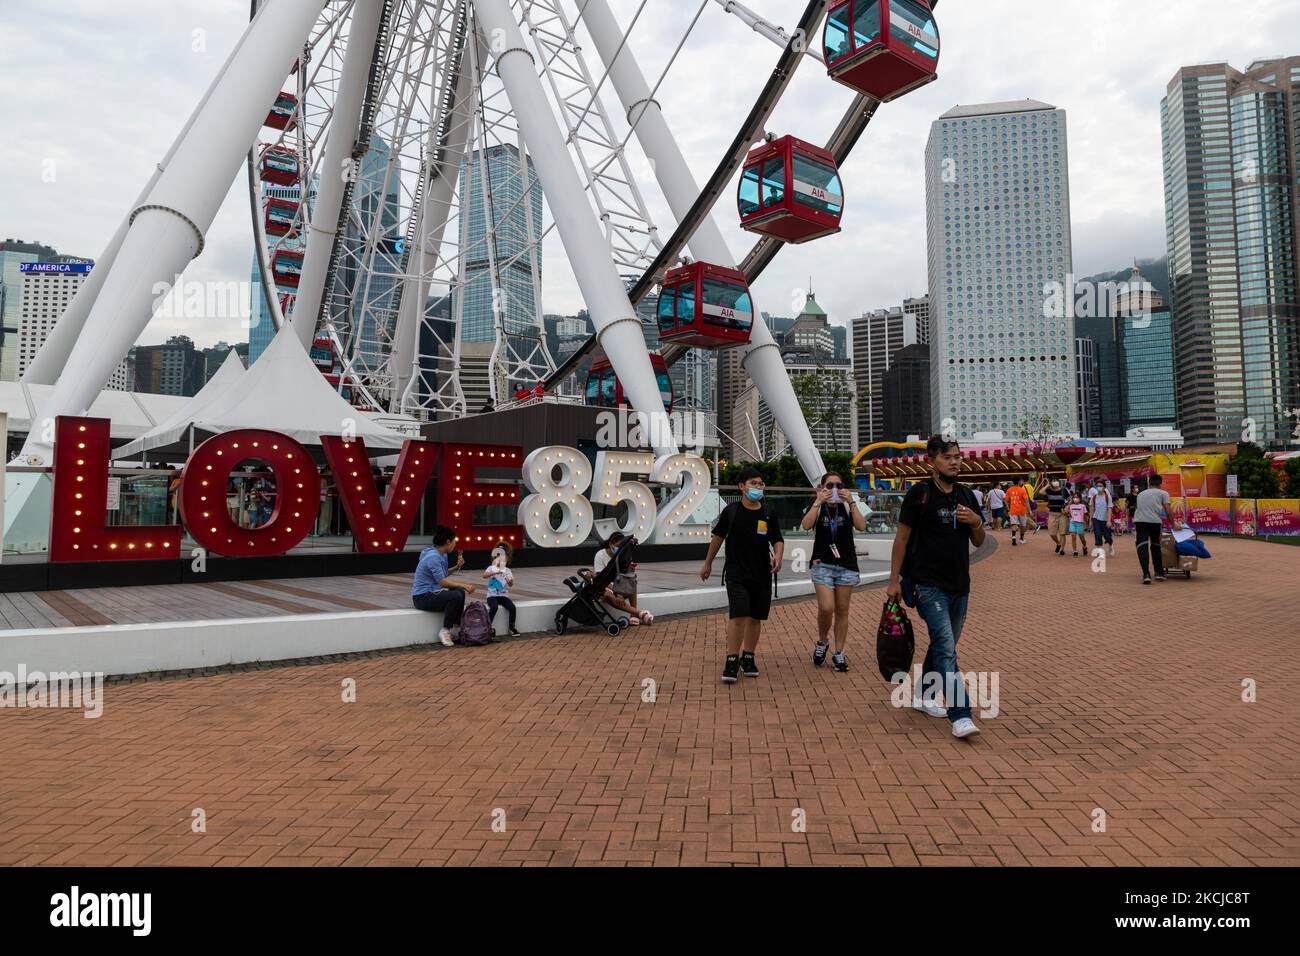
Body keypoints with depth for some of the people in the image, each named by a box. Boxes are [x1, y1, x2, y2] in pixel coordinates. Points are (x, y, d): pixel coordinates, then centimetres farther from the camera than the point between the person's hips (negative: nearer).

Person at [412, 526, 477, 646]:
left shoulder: (442, 555, 9)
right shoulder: (433, 557, -22)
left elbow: (442, 574, 18)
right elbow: (443, 582, -24)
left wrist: (457, 567, 3)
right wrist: (464, 585, -20)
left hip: (431, 593, 11)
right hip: (422, 597, -11)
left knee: (460, 592, 8)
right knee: (456, 596, -25)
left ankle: (457, 626, 12)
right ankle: (445, 631, -12)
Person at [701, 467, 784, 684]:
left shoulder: (768, 514, 2)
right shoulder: (731, 511, -2)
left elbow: (778, 540, 6)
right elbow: (718, 537, 9)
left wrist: (777, 557, -17)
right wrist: (708, 563, 15)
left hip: (762, 575, 3)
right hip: (736, 574, -3)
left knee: (755, 618, 9)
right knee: (738, 616, -13)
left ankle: (748, 658, 25)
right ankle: (731, 662, -4)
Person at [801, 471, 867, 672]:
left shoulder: (847, 506, 6)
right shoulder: (817, 506, 3)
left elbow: (861, 526, -11)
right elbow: (806, 525, -16)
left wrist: (852, 502, -16)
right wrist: (818, 502, -19)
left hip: (846, 565, 2)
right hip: (822, 564, -2)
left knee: (842, 610, 5)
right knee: (826, 608, -13)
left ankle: (838, 653, 16)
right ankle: (822, 643, 15)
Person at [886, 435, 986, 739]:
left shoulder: (966, 495, 11)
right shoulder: (920, 493, -7)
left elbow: (978, 542, 16)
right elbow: (902, 538, -6)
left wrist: (976, 522, -6)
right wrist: (894, 580, -9)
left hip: (960, 585, 7)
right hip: (930, 586, -7)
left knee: (942, 645, 17)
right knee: (946, 649, -13)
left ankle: (924, 695, 33)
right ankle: (960, 716, -14)